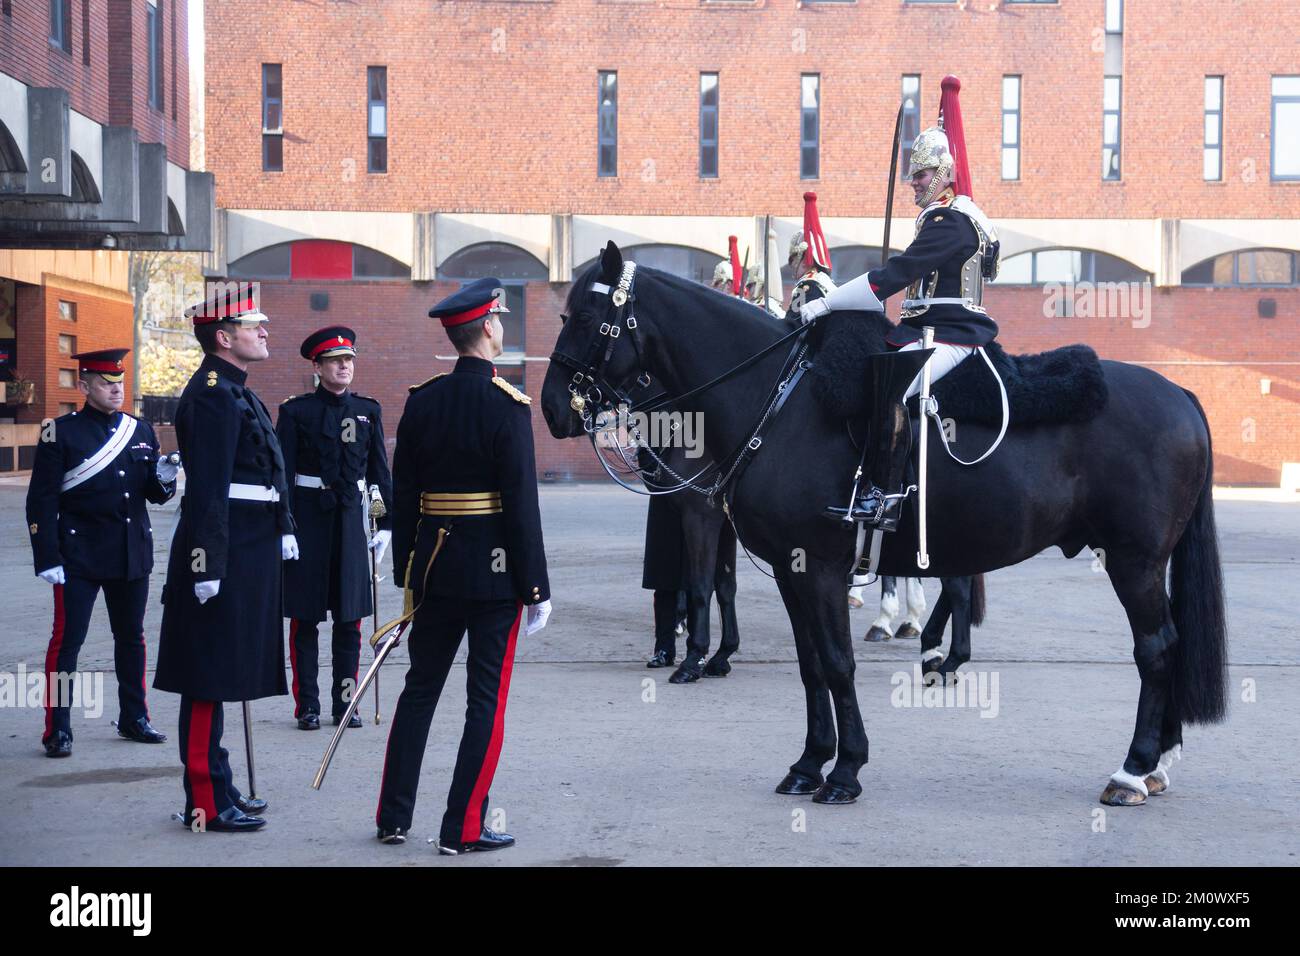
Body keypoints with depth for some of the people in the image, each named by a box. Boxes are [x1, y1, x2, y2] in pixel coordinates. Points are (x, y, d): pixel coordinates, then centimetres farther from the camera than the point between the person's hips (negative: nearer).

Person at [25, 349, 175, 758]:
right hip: (80, 555, -5)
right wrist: (47, 560, -14)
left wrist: (164, 480, -10)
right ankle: (57, 730, 4)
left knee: (131, 638, 13)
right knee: (67, 640, -3)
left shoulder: (141, 430, 9)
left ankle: (133, 718, 25)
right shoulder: (61, 432, -6)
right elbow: (41, 501, -8)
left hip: (132, 554, 5)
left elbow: (154, 493, 15)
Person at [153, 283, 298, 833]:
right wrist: (207, 565, -24)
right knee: (210, 679, -4)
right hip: (225, 556, -10)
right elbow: (206, 487, -21)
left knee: (219, 677, 15)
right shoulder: (212, 394, -15)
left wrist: (282, 529, 20)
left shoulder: (235, 392, 17)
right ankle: (207, 803, 2)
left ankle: (216, 788, 24)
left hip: (246, 554, 10)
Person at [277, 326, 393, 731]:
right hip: (307, 518, -3)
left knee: (350, 615, 5)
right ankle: (307, 705, 9)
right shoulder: (296, 411, -1)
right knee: (304, 617, 2)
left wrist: (386, 525, 5)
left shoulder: (367, 410, 9)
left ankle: (344, 702, 14)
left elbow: (379, 471, 10)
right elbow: (282, 473, -3)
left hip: (351, 517, 3)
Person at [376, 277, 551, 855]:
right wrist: (536, 587, -9)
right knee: (487, 699, 3)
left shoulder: (422, 402, 4)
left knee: (419, 689, 15)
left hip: (434, 567, 5)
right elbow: (521, 502, -14)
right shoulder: (507, 405, -13)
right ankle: (463, 829, 6)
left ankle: (393, 818, 22)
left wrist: (407, 572, 15)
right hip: (494, 570, -5)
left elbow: (403, 496, 7)